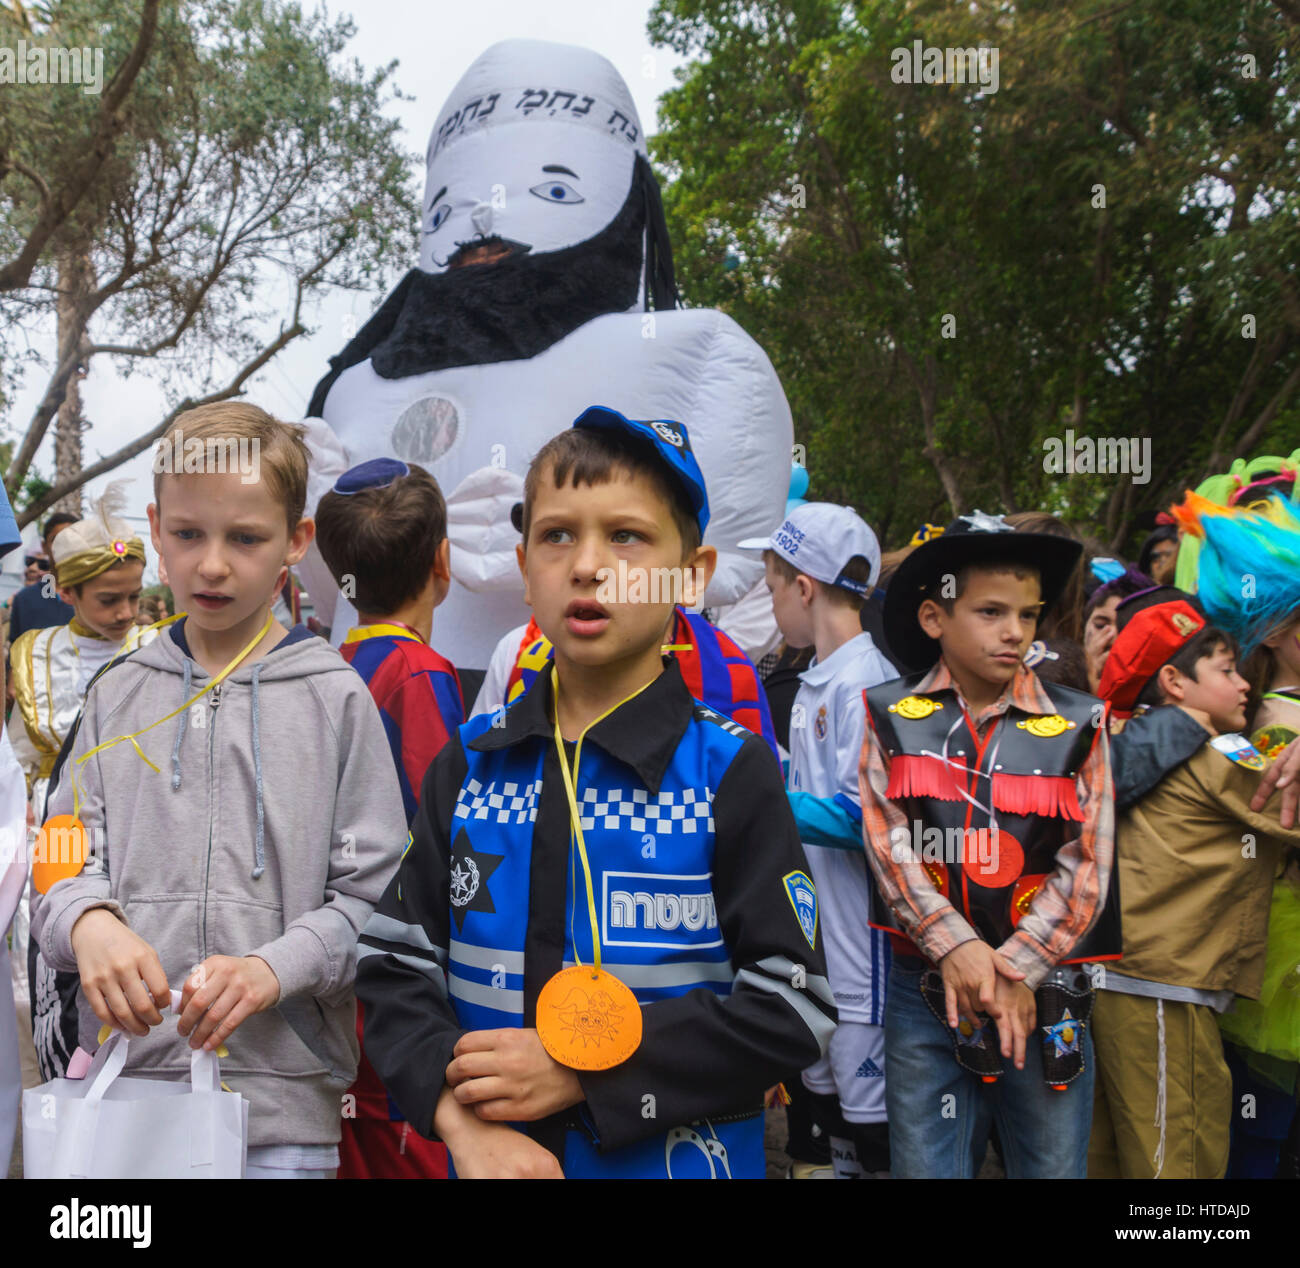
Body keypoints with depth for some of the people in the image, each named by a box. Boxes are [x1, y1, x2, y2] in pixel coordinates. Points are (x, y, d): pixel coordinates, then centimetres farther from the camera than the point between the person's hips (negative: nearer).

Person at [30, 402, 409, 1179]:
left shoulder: (336, 699, -3)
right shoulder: (119, 696, 6)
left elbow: (371, 897, -5)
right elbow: (64, 866, 5)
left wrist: (275, 968, -20)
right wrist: (88, 922, -15)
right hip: (123, 1087, 3)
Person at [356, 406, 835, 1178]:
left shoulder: (730, 772, -12)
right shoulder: (469, 765, -2)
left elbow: (793, 1005, -14)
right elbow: (396, 962, -2)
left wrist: (581, 1072, -18)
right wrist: (459, 1112, -17)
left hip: (678, 1156, -2)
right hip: (496, 1153, 3)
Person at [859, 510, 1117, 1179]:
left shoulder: (1078, 723, 1)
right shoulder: (889, 716, 0)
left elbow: (1085, 866, -3)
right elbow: (887, 843, -7)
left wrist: (1016, 968, -11)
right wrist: (955, 947, -16)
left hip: (1043, 989, 1)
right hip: (924, 988, 0)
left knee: (1053, 1163, 13)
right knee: (924, 1164, 10)